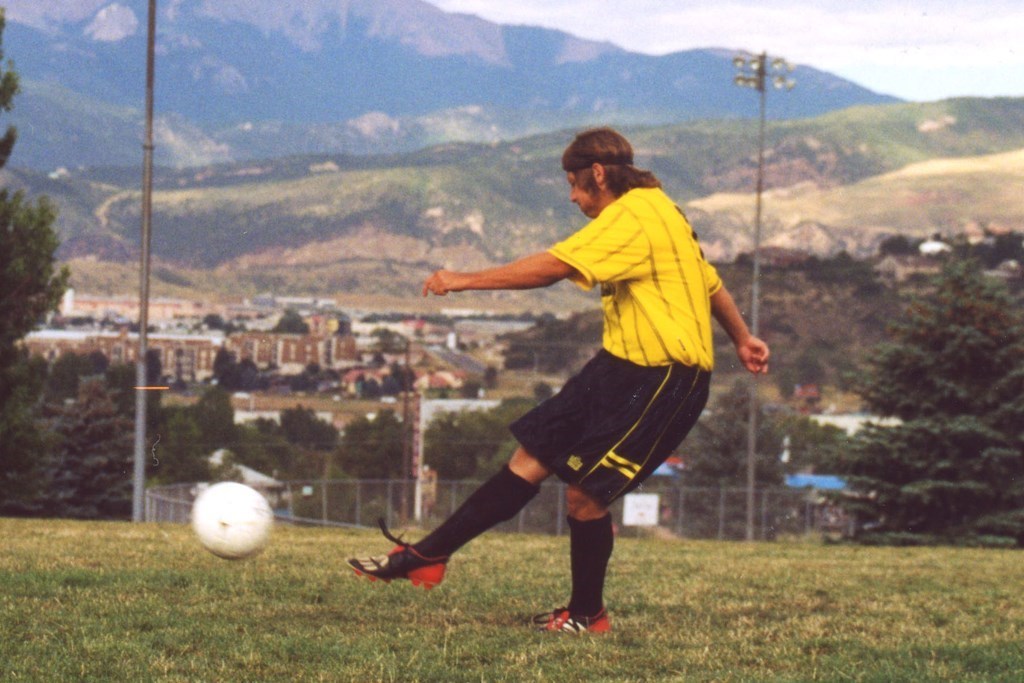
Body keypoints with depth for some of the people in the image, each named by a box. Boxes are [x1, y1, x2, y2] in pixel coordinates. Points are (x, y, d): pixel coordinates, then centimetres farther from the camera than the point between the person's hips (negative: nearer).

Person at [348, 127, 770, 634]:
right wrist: (742, 339, 36)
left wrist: (466, 281, -21)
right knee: (532, 458, 5)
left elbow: (551, 268, -25)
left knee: (584, 491, -6)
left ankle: (586, 616, 12)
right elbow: (709, 280, 25)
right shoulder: (656, 208, 15)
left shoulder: (632, 216, -17)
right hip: (623, 364, 10)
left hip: (664, 378, -10)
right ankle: (425, 556, 4)